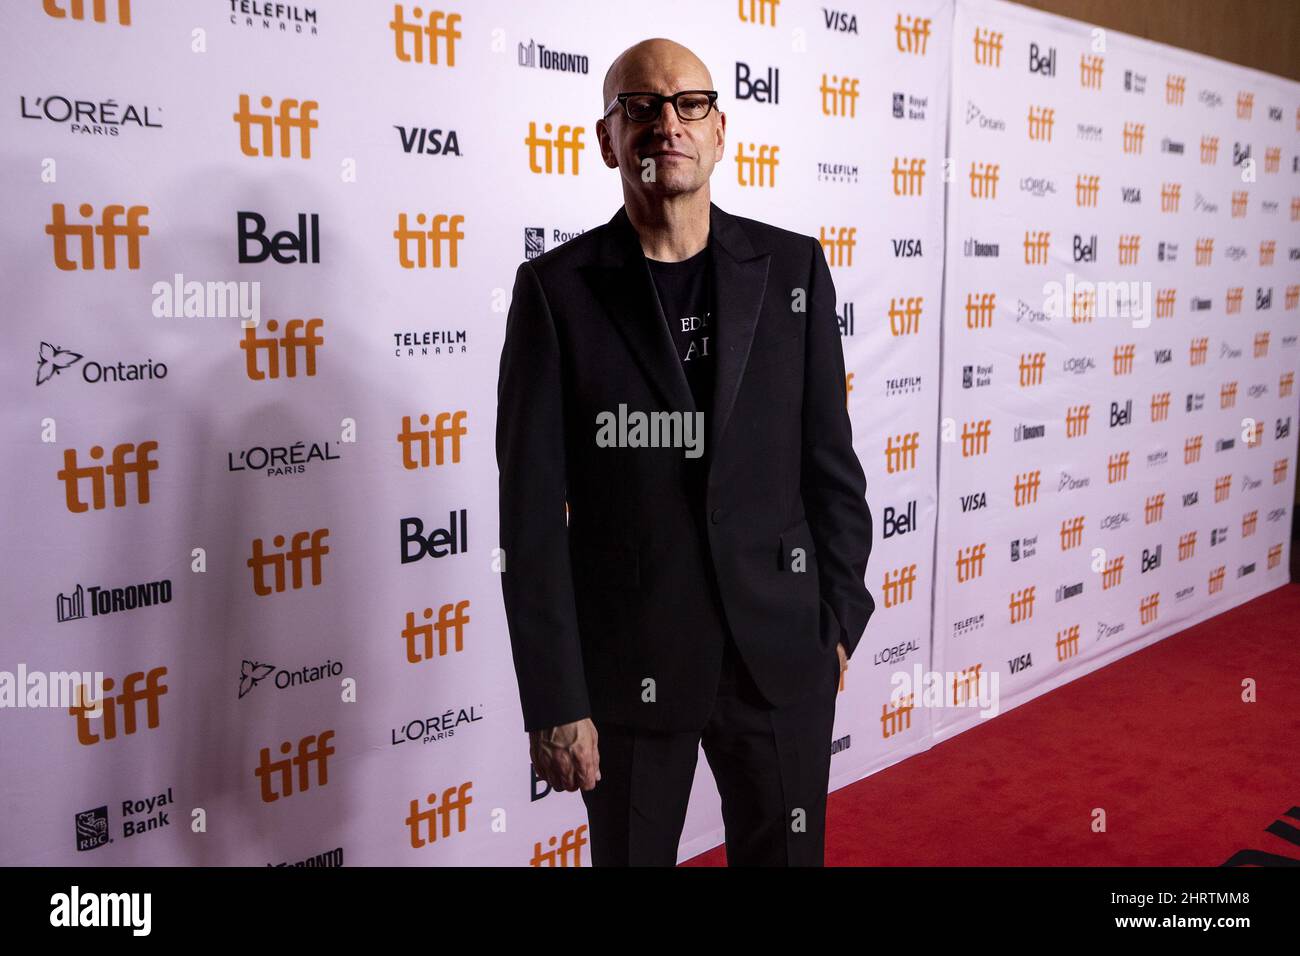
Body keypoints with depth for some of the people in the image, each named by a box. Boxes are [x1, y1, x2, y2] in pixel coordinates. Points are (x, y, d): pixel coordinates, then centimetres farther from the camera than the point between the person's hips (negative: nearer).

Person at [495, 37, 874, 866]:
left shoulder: (792, 268, 0)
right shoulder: (558, 288, -7)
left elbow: (829, 459, 4)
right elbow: (533, 512, -9)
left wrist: (840, 618, 4)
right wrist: (554, 699, -11)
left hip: (782, 648, 2)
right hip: (627, 658, -1)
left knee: (786, 852, 16)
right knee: (632, 852, 17)